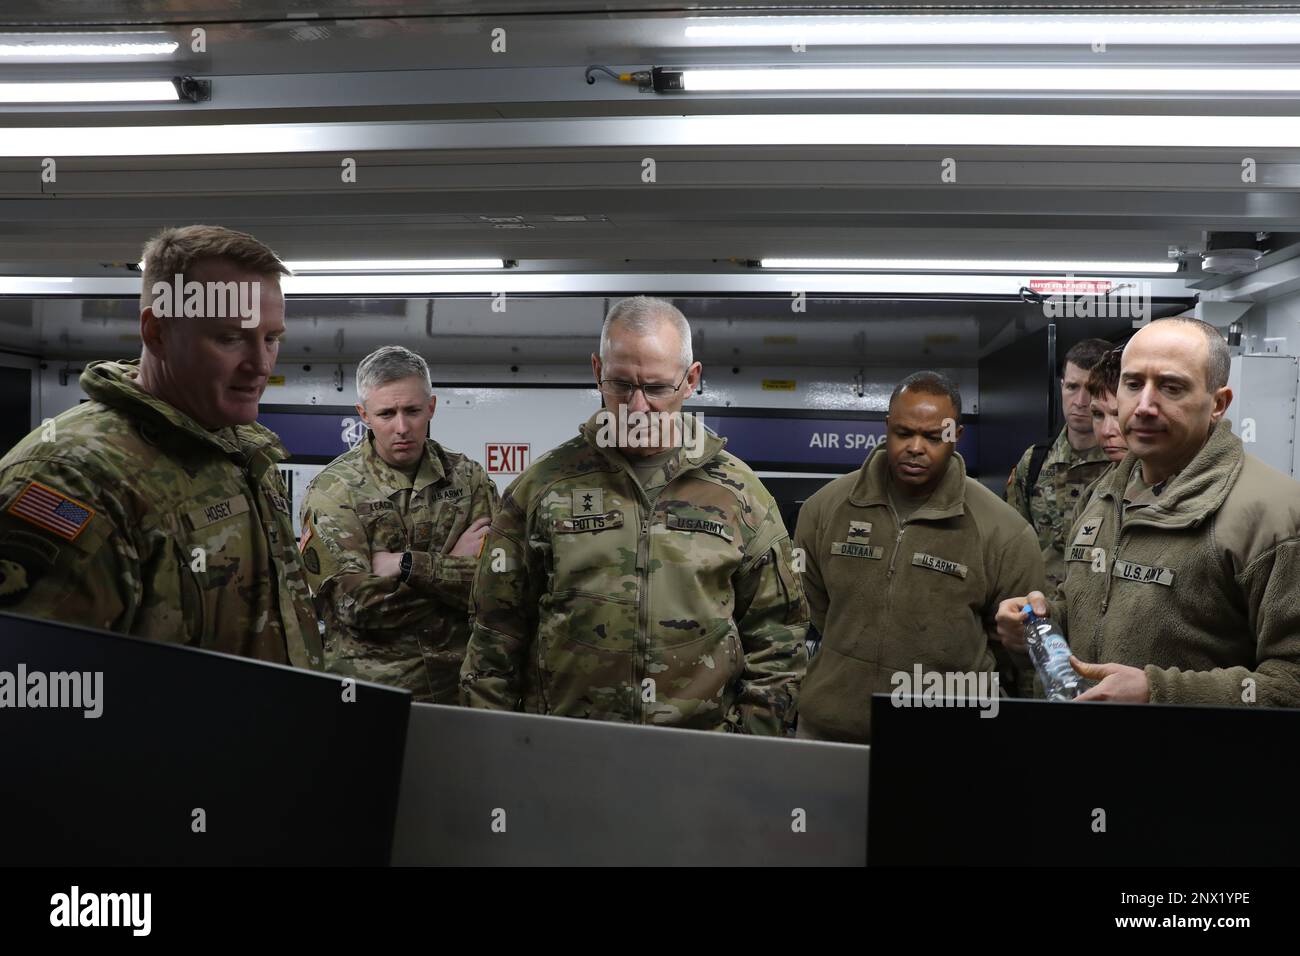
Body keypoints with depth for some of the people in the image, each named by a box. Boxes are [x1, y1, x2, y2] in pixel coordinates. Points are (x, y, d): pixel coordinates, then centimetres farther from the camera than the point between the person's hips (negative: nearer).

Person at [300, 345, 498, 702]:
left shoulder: (468, 479, 0)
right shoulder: (332, 489, -7)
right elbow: (355, 602, -17)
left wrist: (406, 565, -18)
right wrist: (452, 567, -13)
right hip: (368, 690, -2)